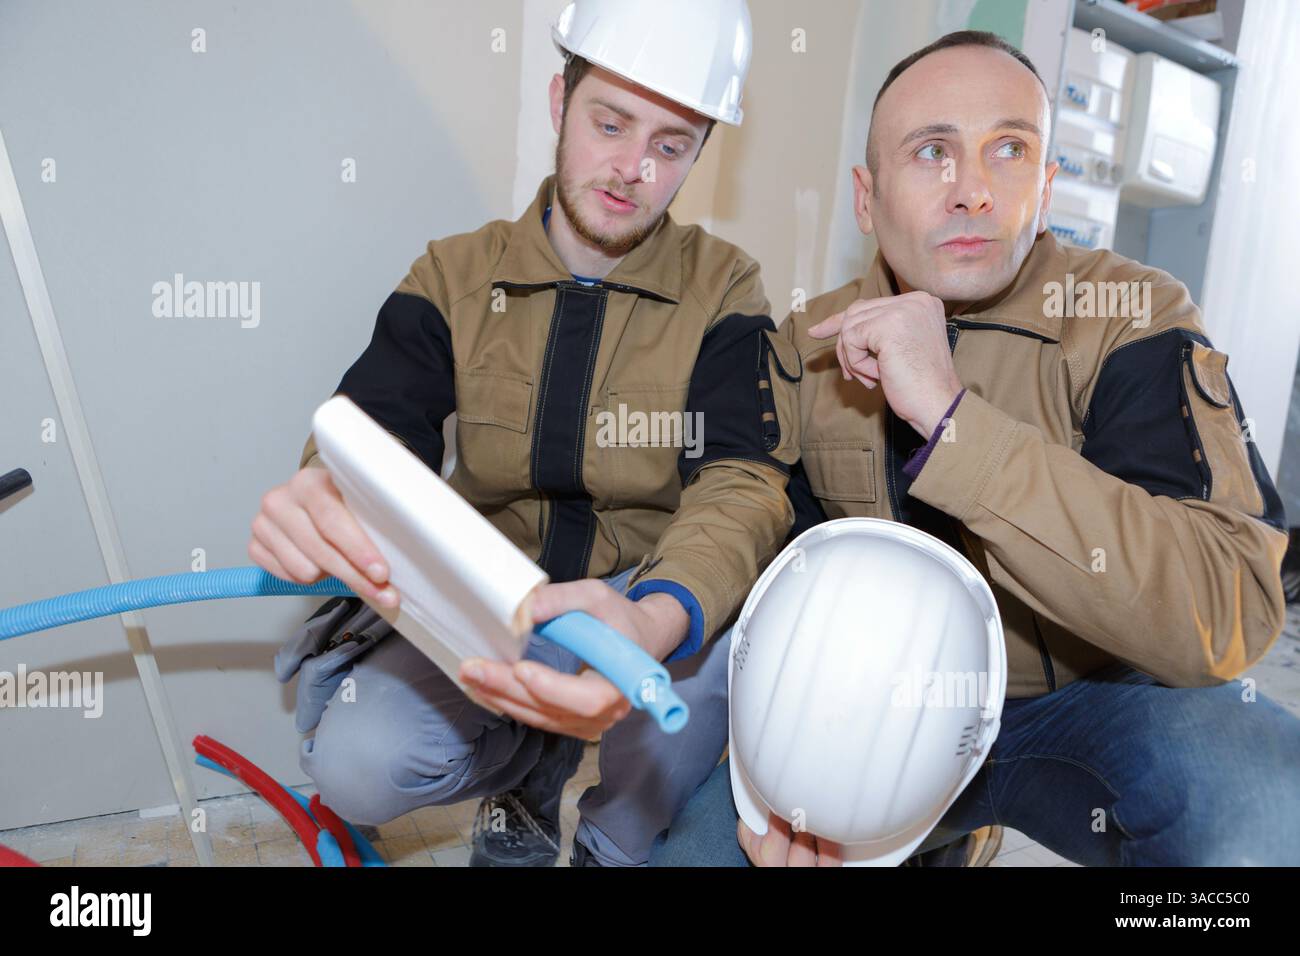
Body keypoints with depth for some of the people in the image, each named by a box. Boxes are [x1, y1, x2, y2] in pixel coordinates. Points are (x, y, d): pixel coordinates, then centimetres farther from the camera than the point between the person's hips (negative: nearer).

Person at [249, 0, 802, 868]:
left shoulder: (723, 291, -5)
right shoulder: (455, 276, 0)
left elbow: (742, 479, -19)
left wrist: (657, 622, -43)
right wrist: (318, 502, -37)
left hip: (652, 601, 0)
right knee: (356, 766, -23)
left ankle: (617, 843, -2)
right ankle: (535, 764, 11)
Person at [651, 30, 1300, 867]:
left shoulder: (1131, 319, -15)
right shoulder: (809, 347, -4)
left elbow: (1231, 621, -28)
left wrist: (949, 415, -35)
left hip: (1091, 705, -2)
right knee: (689, 844, -13)